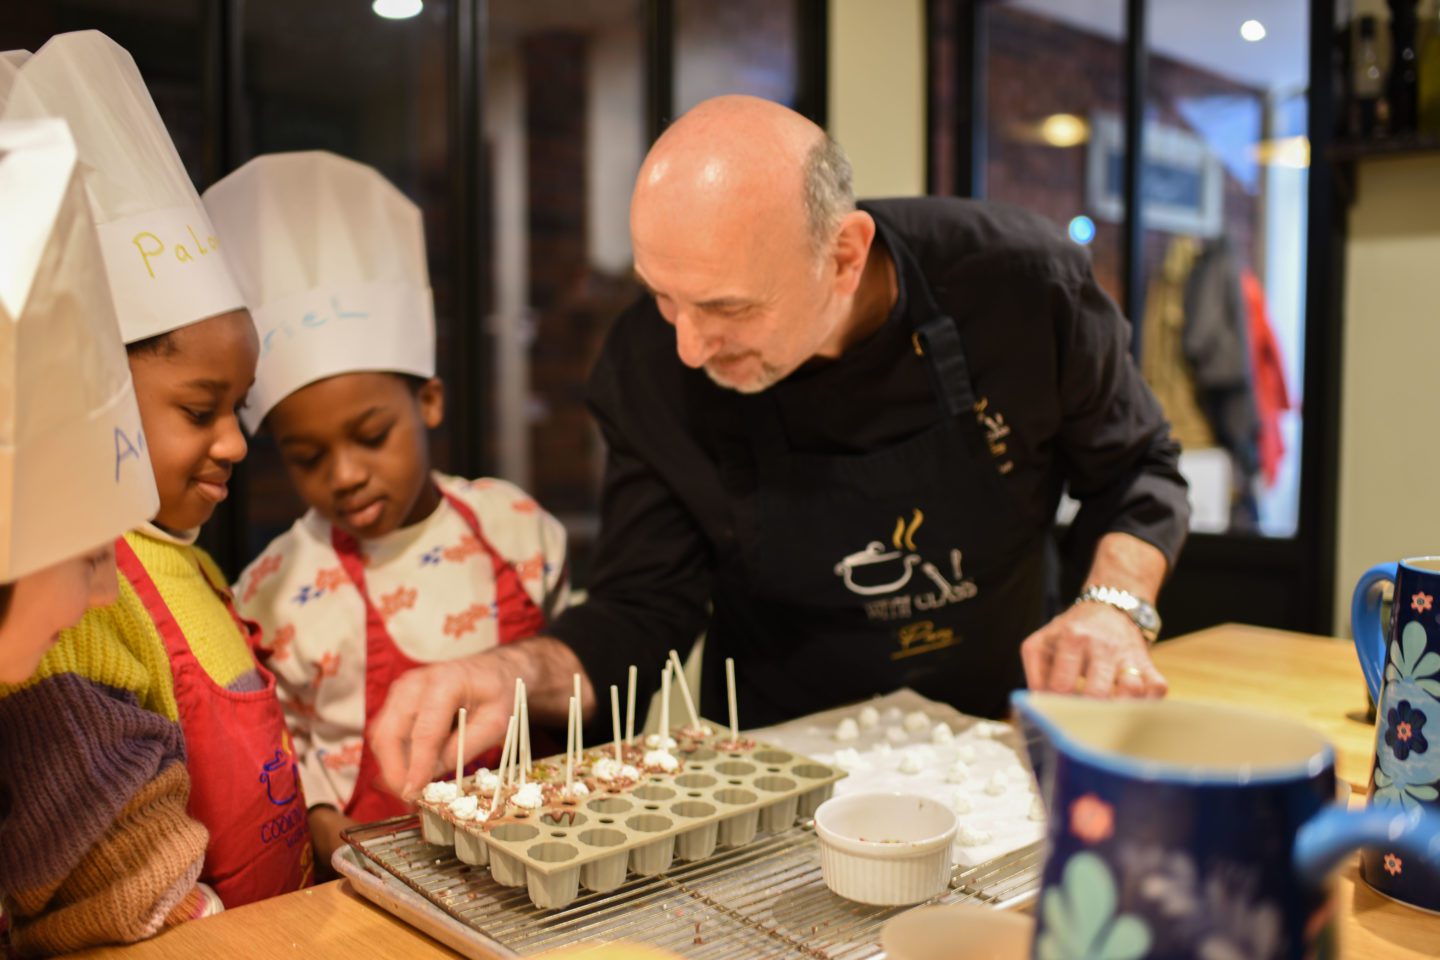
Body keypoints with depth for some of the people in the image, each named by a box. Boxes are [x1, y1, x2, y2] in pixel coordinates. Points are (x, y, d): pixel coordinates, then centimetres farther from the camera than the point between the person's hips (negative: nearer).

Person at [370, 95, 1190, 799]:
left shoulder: (1020, 285, -17)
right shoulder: (651, 363, -15)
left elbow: (1135, 469, 1)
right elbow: (643, 608, -7)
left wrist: (1115, 604, -18)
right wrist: (517, 675, -27)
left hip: (998, 747, 2)